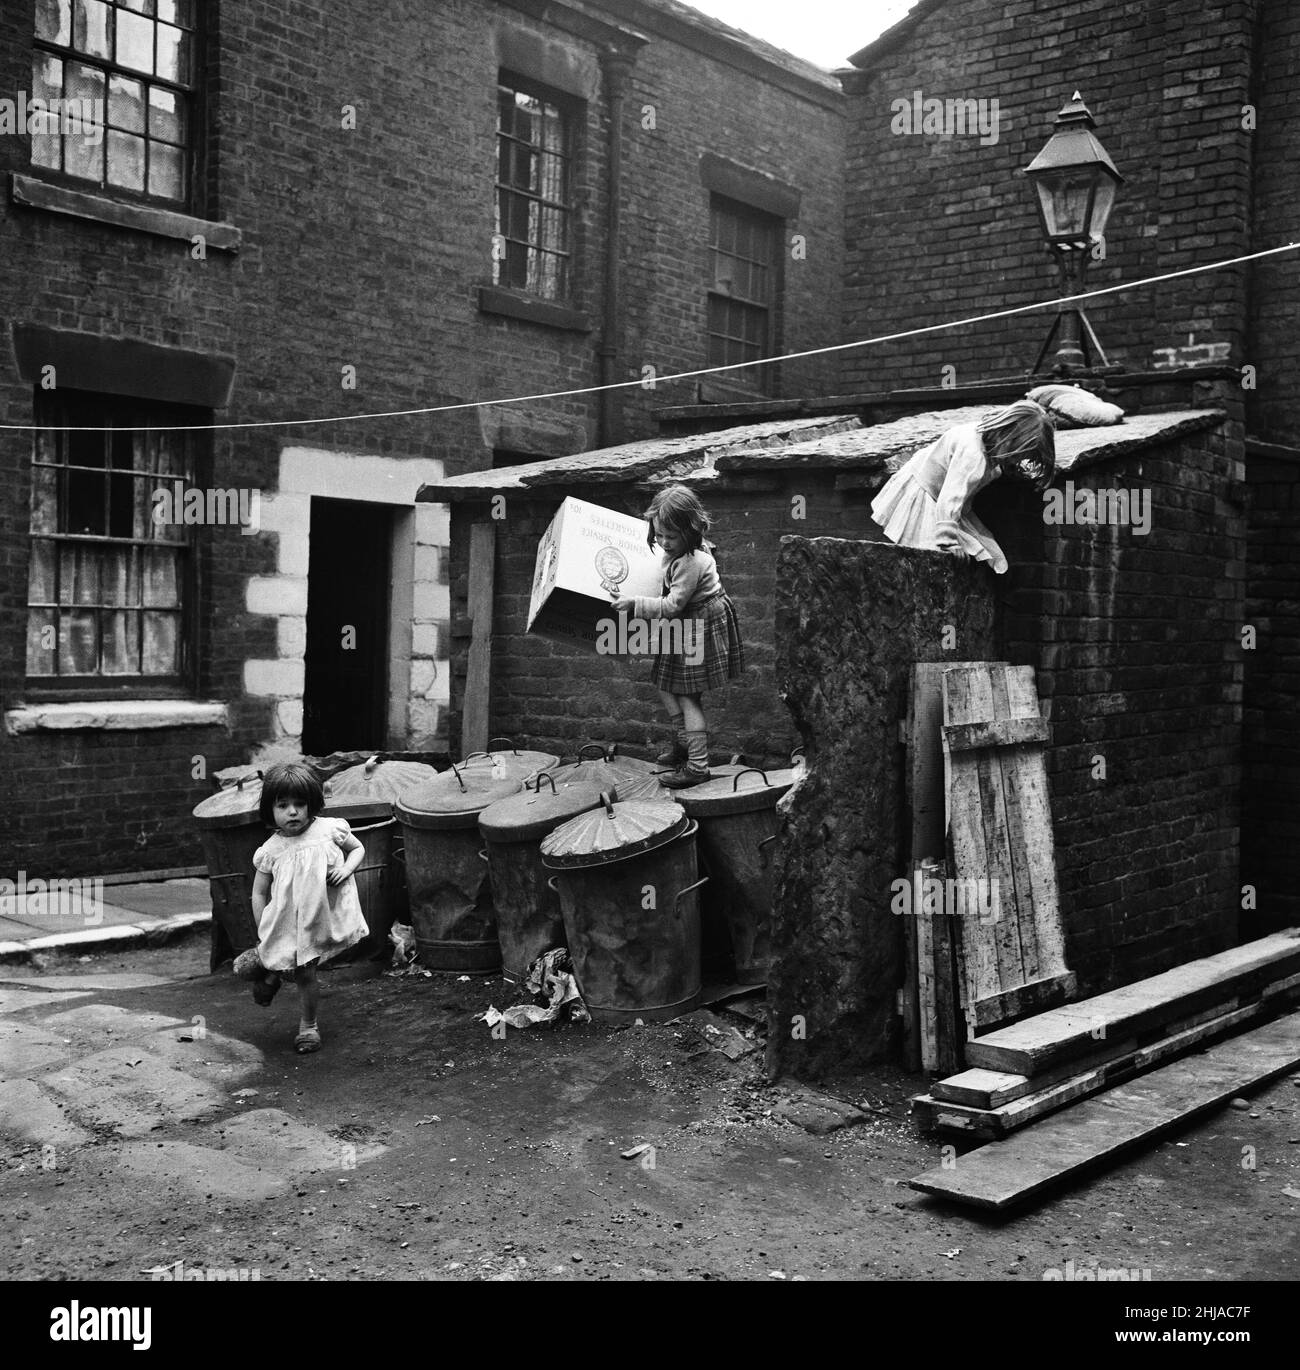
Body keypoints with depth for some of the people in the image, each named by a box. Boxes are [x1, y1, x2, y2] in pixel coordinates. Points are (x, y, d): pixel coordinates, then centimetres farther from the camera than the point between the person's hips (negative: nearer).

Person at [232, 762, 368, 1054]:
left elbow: (358, 848, 10)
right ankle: (271, 972, 30)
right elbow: (259, 893, 3)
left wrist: (346, 868, -10)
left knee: (305, 973, 1)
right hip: (286, 923, 1)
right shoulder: (271, 850, -5)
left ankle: (307, 1027, 23)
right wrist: (264, 932, -1)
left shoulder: (329, 829, -6)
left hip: (324, 918, -1)